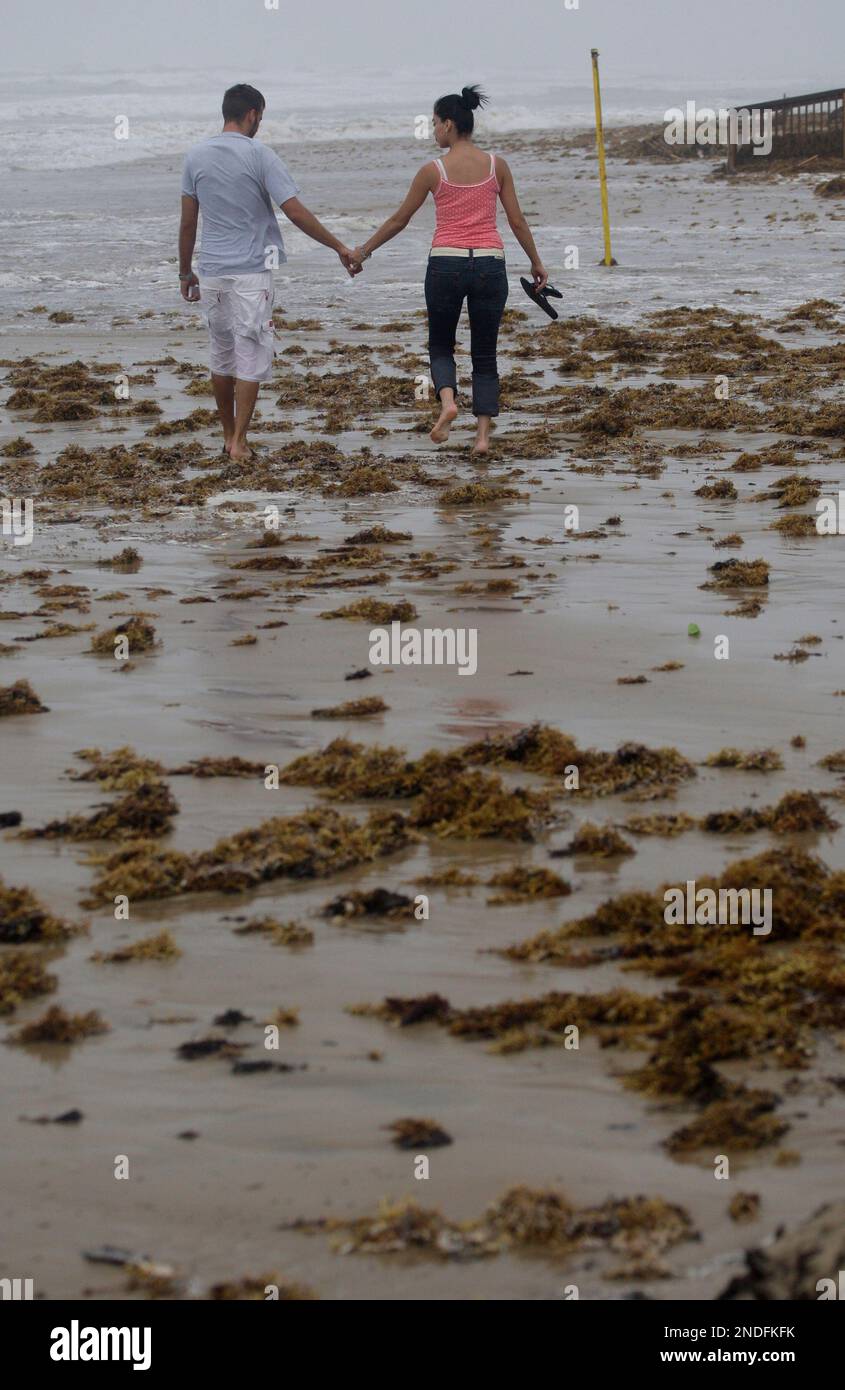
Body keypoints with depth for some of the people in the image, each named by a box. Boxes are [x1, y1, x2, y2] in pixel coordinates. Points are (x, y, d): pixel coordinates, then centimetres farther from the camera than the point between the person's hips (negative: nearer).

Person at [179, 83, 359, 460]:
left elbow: (187, 222, 7)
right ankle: (239, 441, -5)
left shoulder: (196, 156, 4)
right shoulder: (258, 155, -9)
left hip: (211, 272, 4)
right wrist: (339, 247, -5)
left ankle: (228, 435, 24)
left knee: (222, 354, 16)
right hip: (251, 272, -4)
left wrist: (185, 272, 16)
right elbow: (295, 212, -12)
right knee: (251, 356, 0)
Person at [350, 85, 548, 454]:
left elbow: (399, 220, 5)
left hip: (445, 265, -2)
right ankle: (483, 433, 2)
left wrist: (363, 251, 18)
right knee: (484, 355, 12)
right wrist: (536, 262, 18)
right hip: (489, 264, 2)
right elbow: (517, 221, 5)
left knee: (440, 345, 17)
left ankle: (447, 400, -13)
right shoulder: (496, 165, 2)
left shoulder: (433, 170, -3)